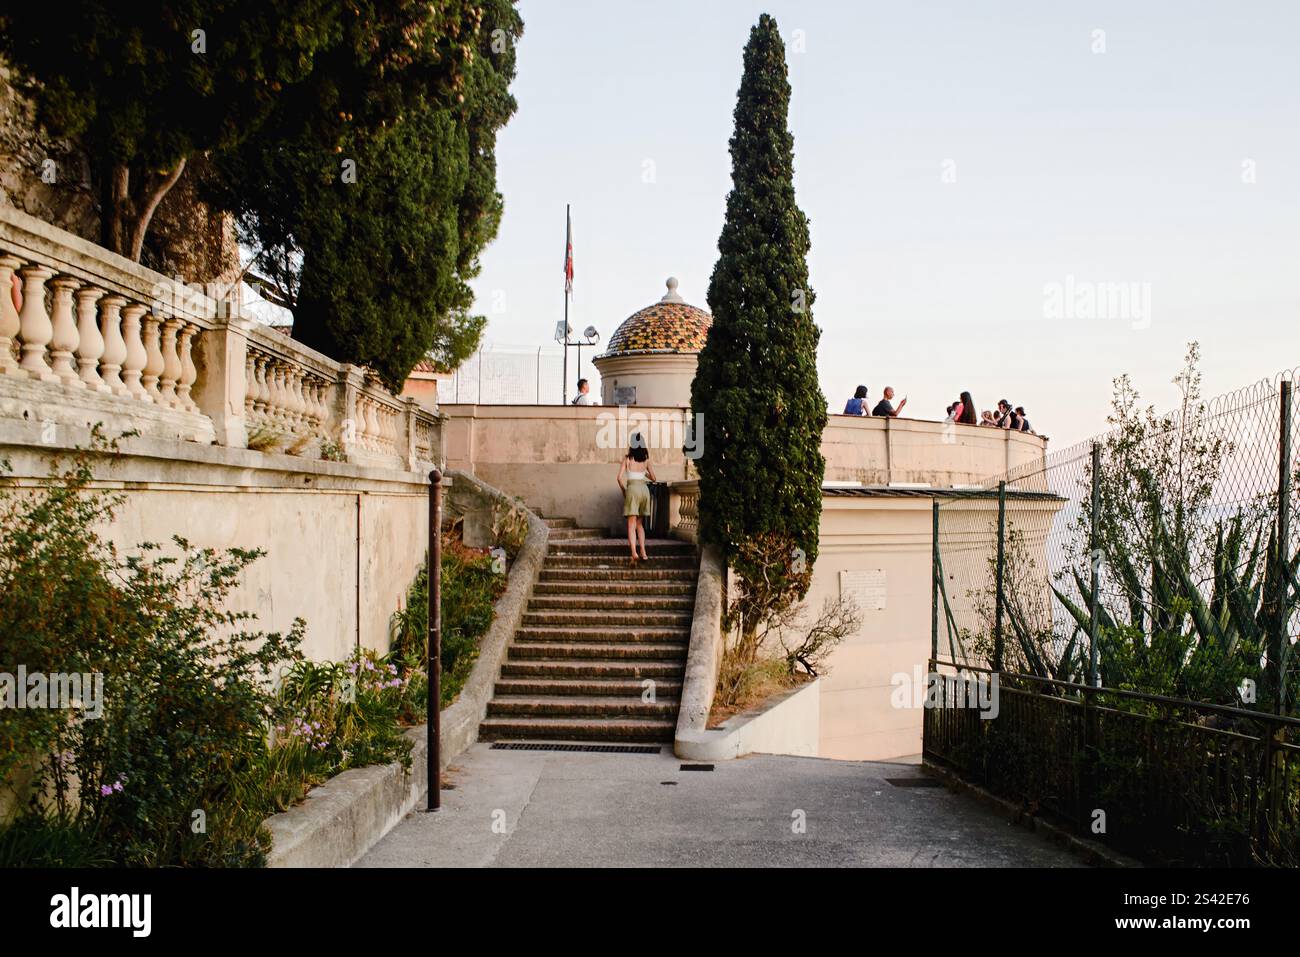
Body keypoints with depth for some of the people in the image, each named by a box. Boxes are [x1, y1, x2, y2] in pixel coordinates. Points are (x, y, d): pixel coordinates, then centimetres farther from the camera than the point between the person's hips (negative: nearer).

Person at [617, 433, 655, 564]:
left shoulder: (627, 458, -2)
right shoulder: (646, 459, 6)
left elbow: (620, 477, -8)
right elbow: (653, 478, 12)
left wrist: (624, 490, 8)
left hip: (632, 489, -4)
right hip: (644, 489, 4)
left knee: (631, 524, -7)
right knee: (640, 524, 18)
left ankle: (634, 553, -23)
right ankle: (643, 552, 11)